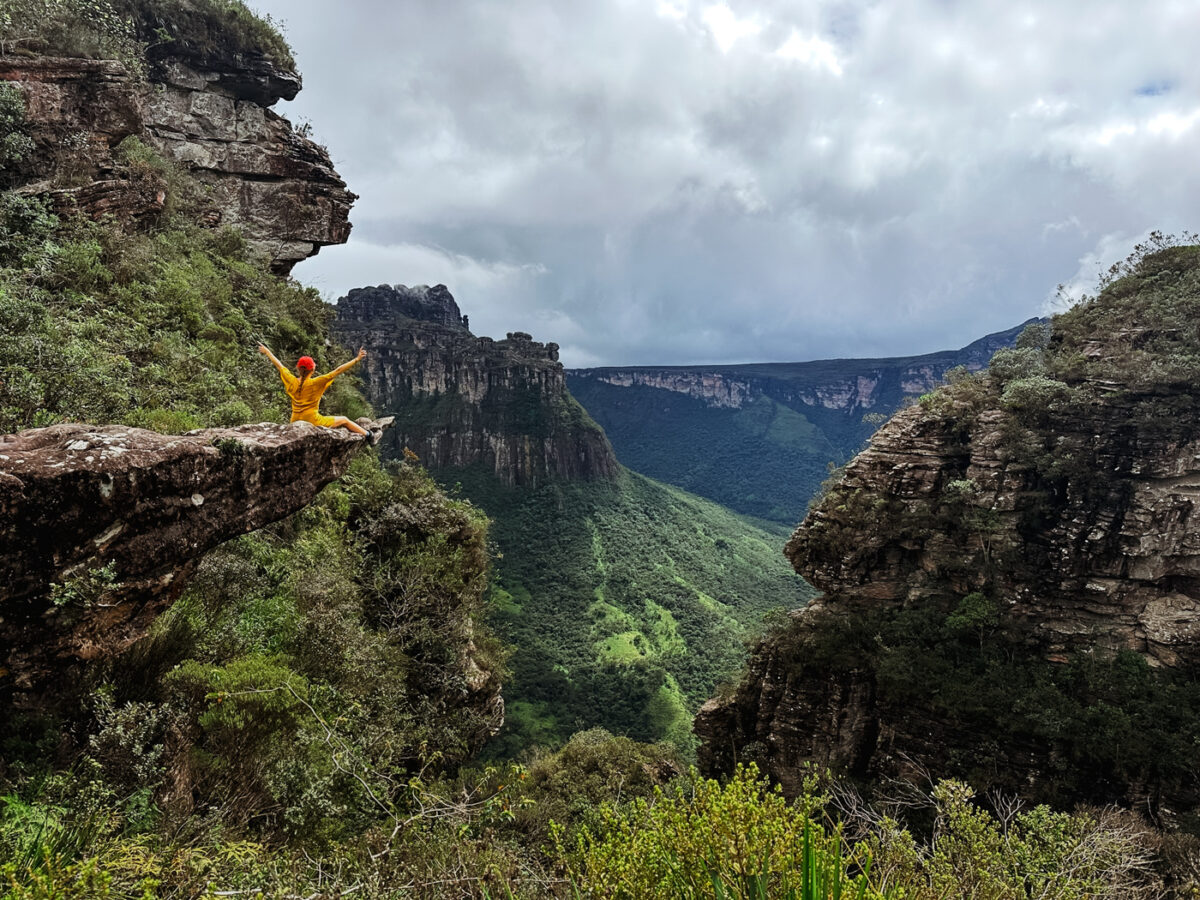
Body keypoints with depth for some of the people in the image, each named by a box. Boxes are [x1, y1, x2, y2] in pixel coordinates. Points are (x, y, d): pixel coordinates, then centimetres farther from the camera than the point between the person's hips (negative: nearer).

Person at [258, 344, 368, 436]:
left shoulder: (292, 382, -3)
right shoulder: (316, 383, -16)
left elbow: (278, 365, 12)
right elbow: (338, 371, -18)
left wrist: (267, 352, 25)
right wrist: (357, 359, -19)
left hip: (296, 423, 4)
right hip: (313, 422, -4)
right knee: (344, 420, 9)